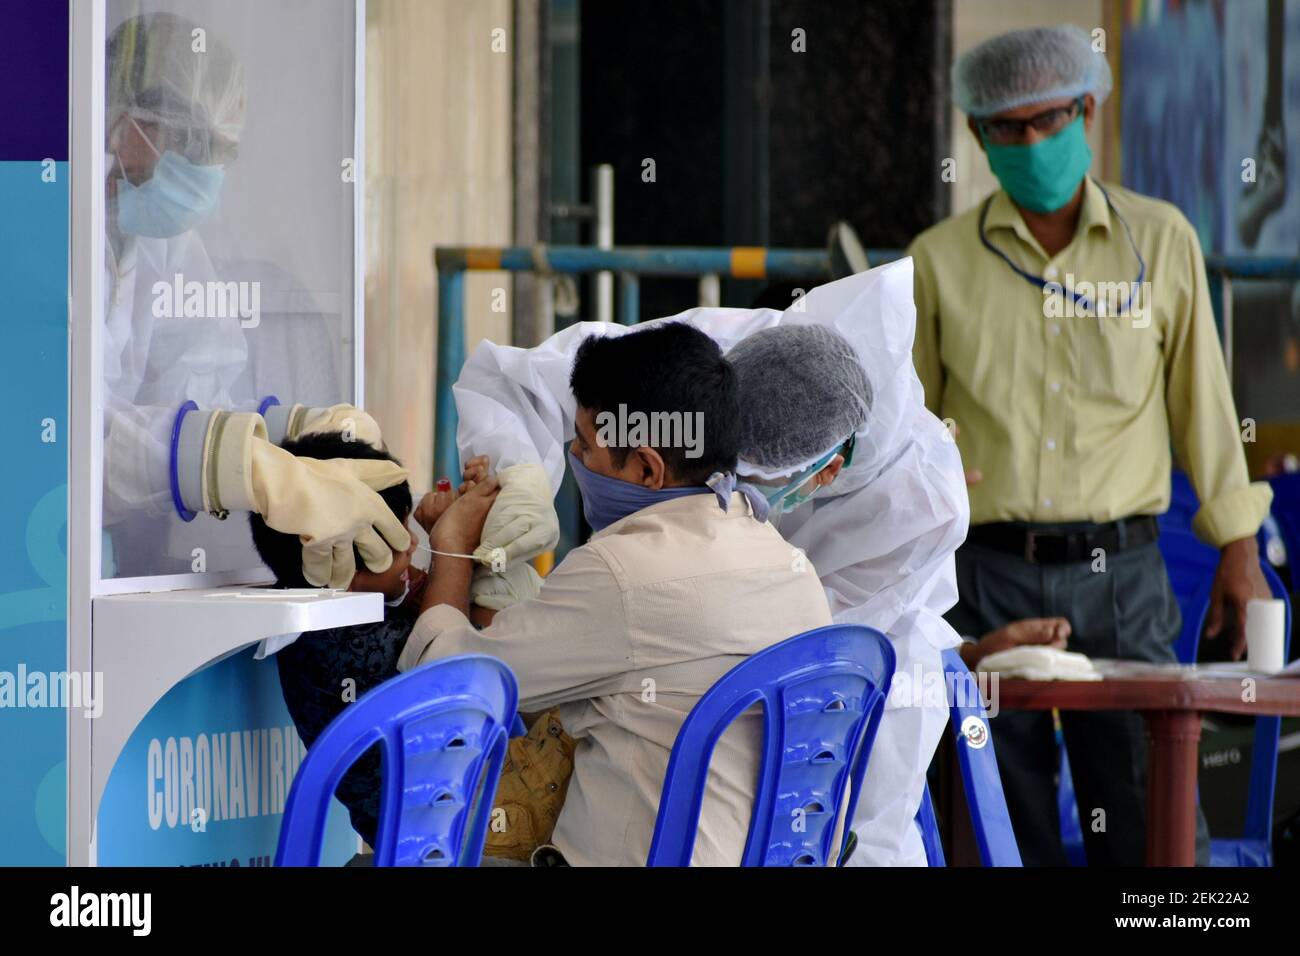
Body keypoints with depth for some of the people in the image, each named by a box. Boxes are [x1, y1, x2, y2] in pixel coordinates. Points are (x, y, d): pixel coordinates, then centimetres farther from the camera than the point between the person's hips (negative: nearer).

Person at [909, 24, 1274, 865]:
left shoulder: (1161, 241, 6)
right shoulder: (939, 260, 6)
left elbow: (1203, 401, 10)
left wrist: (1238, 551, 8)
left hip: (1121, 573, 0)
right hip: (988, 572, 0)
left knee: (1145, 820, -3)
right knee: (1006, 823, 1)